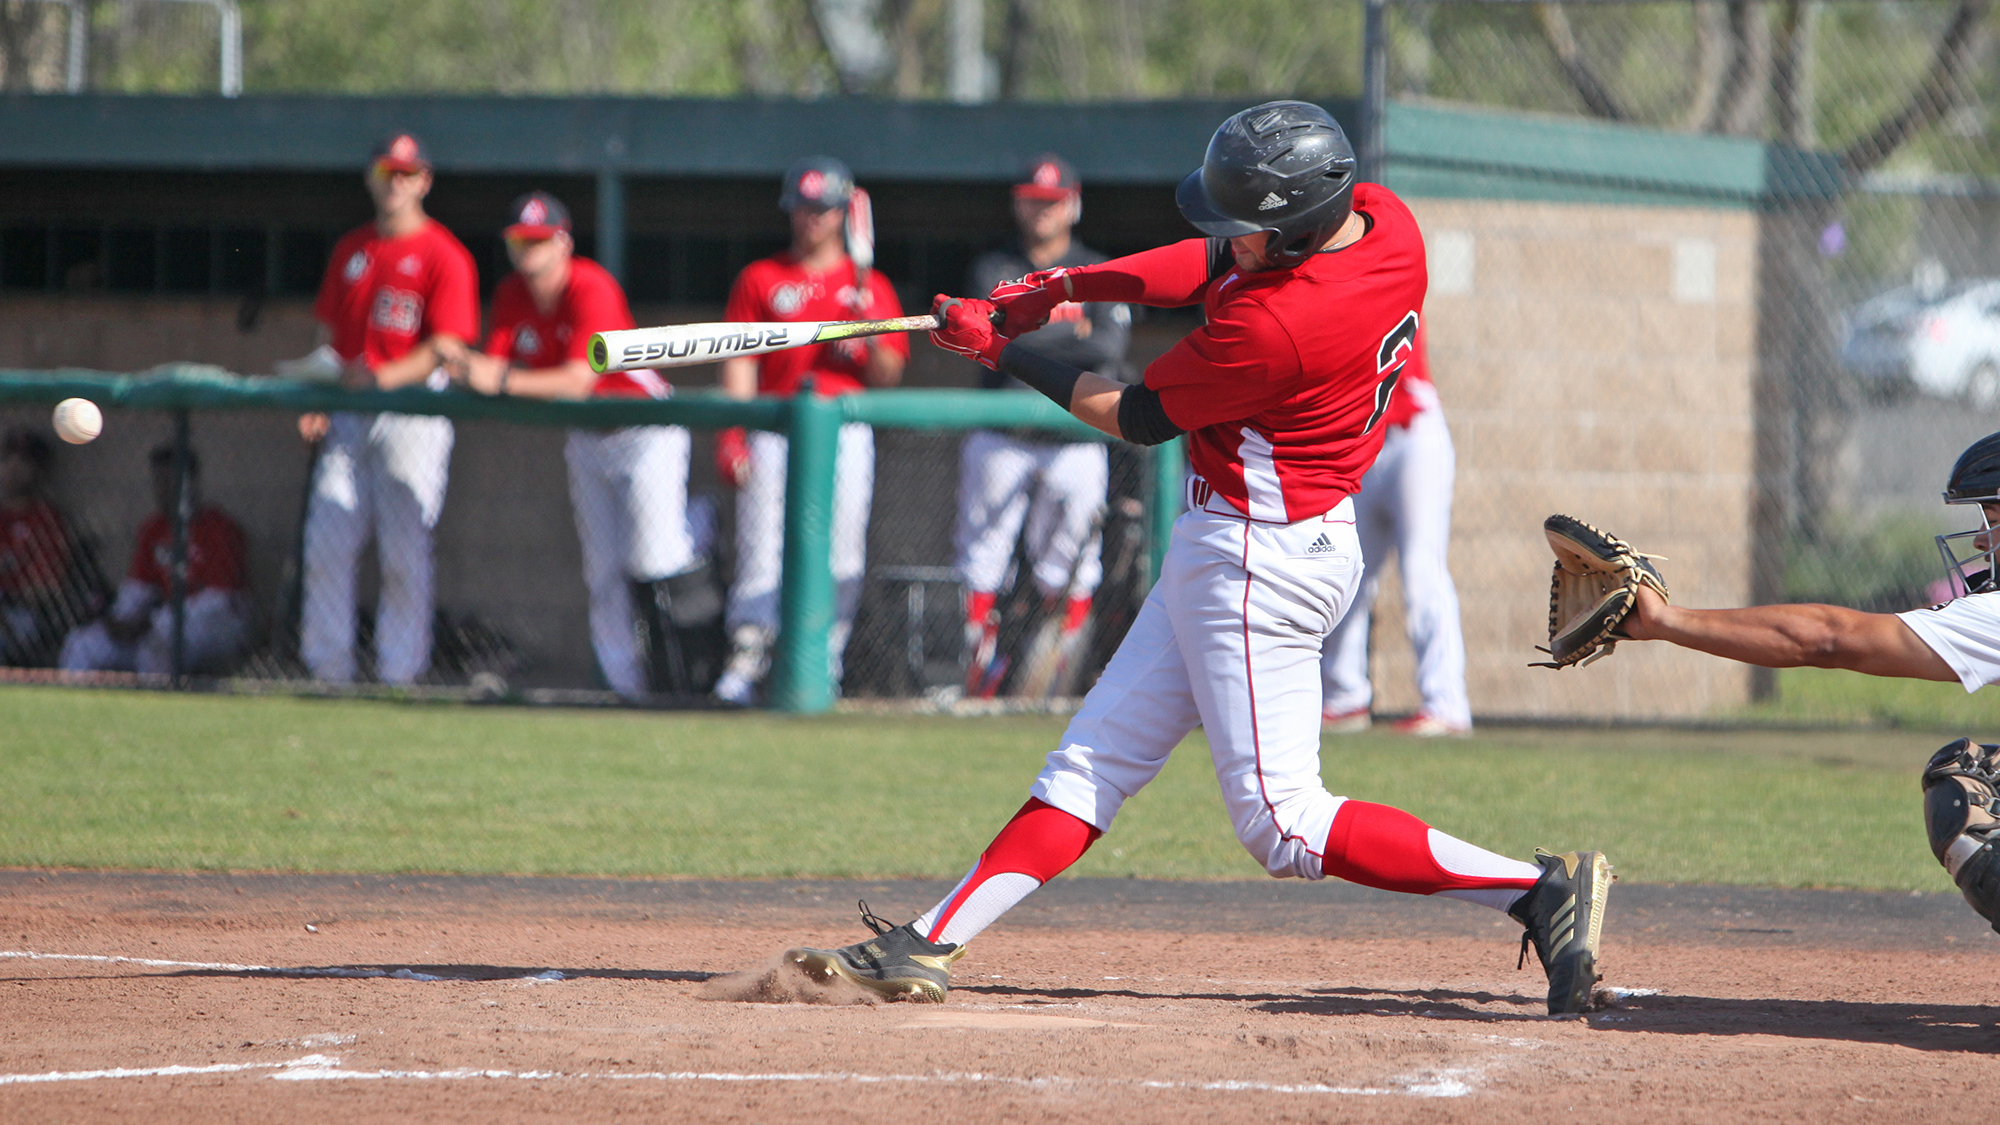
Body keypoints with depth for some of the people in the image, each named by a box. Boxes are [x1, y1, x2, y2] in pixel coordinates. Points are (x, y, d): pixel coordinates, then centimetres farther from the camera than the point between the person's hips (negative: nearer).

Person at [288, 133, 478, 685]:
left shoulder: (443, 256, -4)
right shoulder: (350, 250, 16)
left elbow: (446, 347, -11)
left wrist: (386, 376, -25)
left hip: (412, 412, -6)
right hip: (349, 420, 6)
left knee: (405, 553, -5)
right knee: (326, 546, 0)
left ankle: (399, 676, -1)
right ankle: (328, 673, 5)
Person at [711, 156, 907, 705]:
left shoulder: (869, 286, 13)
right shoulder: (760, 279, 13)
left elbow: (889, 377, 9)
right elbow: (740, 363, 7)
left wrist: (870, 340, -12)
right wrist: (732, 435, -4)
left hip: (846, 431, 0)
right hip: (774, 429, 0)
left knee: (841, 551, -5)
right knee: (760, 547, -9)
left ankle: (824, 660, 4)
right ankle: (745, 662, -11)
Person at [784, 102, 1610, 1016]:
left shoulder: (1274, 325, -28)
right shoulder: (1385, 221, -3)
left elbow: (1138, 418, -12)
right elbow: (1215, 267, 13)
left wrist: (1000, 351, -1)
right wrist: (1069, 284, 3)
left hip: (1260, 557, -11)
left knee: (1282, 825, -7)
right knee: (1094, 761, 10)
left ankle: (1541, 889, -9)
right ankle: (931, 943, 13)